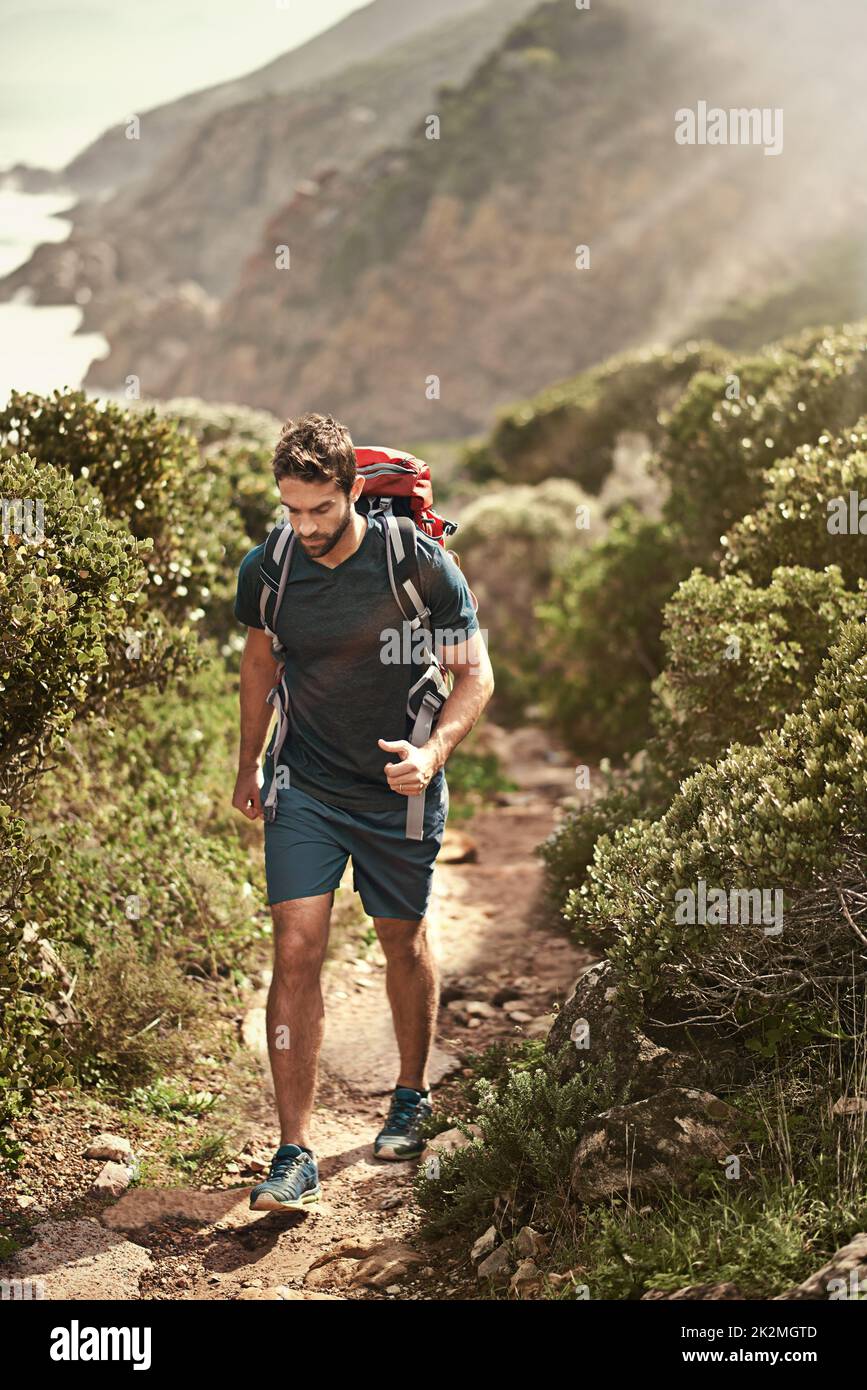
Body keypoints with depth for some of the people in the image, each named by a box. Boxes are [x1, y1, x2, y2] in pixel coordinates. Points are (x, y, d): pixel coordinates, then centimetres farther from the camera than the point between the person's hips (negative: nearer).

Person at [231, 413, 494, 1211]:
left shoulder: (421, 566, -16)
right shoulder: (266, 571, -7)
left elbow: (475, 675, -8)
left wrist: (433, 752, -25)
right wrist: (248, 767, 17)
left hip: (400, 790, -1)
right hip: (306, 787, 1)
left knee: (404, 944, 14)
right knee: (296, 951, -9)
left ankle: (412, 1095, 40)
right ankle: (296, 1154, -4)